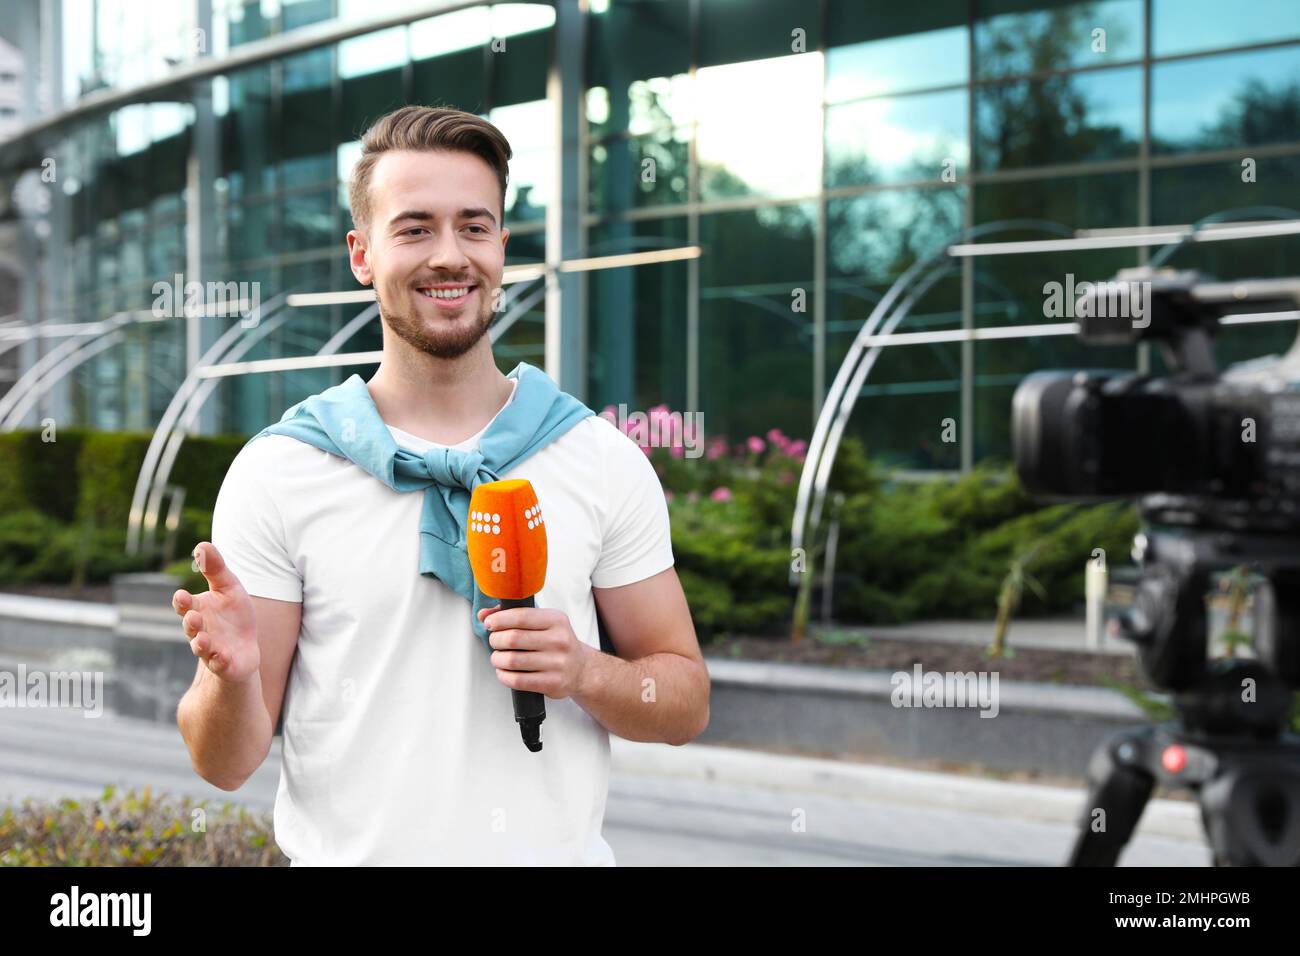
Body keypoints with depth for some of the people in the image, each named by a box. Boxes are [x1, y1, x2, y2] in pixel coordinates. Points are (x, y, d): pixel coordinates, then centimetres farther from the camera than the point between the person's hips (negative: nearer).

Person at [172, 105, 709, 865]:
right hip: (349, 851, -1)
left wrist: (586, 673, -17)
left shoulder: (605, 461, -2)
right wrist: (232, 678, -26)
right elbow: (227, 764, -6)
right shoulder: (275, 472, -7)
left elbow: (687, 703, 2)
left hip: (558, 848, 1)